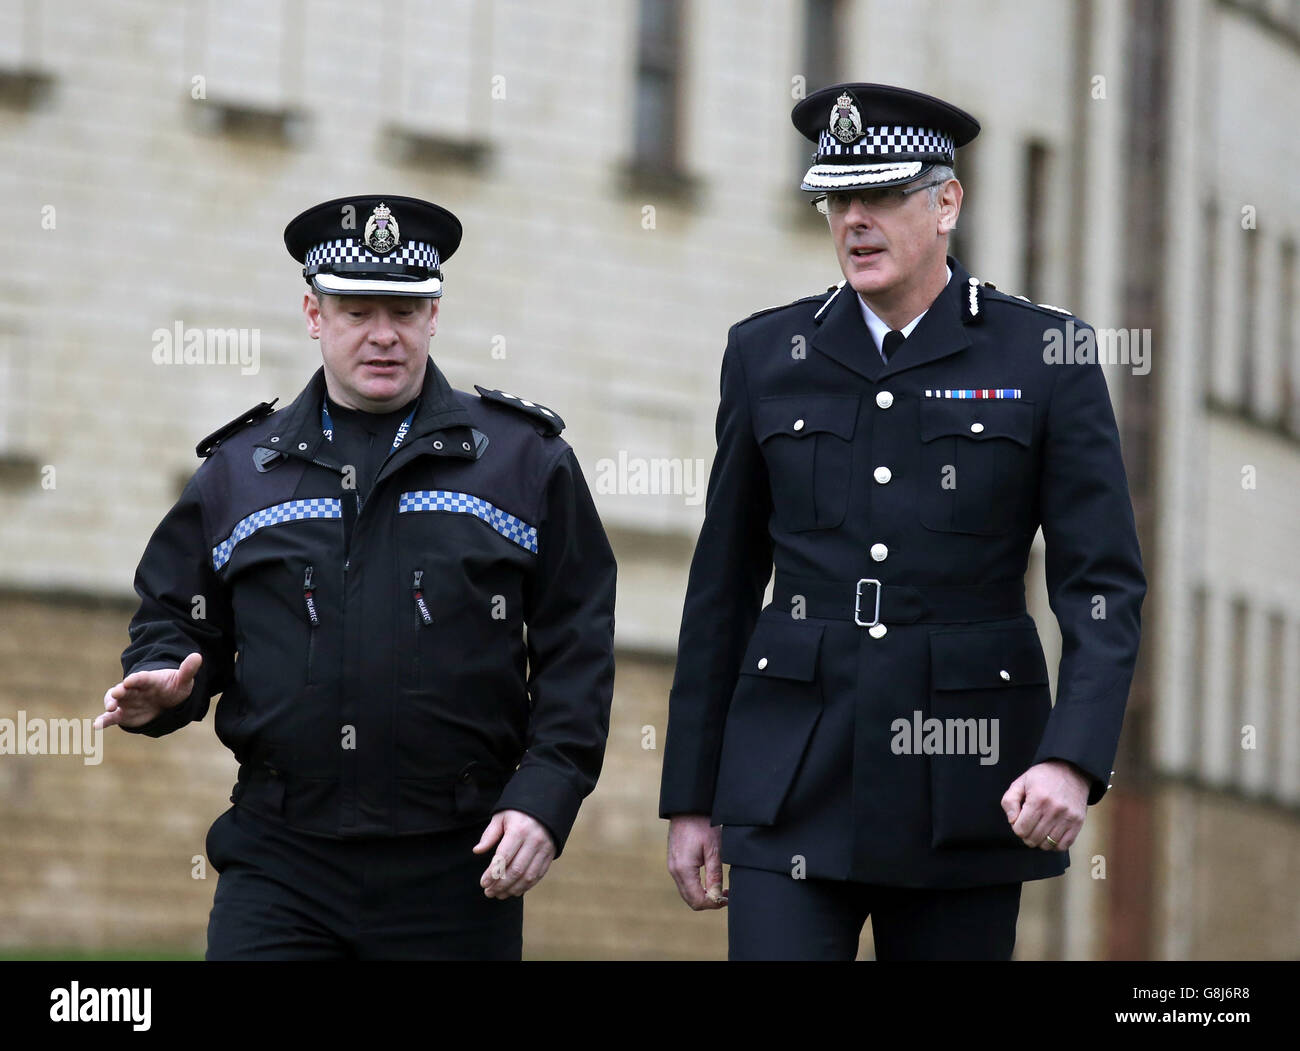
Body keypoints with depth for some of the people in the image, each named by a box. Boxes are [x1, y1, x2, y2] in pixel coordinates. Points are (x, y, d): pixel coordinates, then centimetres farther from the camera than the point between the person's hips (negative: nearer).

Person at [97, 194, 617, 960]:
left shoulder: (525, 458, 7)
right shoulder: (239, 468, 12)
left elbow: (578, 648, 3)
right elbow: (175, 622, 17)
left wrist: (545, 797, -9)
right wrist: (163, 688, -6)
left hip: (455, 868, -1)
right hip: (281, 865, 1)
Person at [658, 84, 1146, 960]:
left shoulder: (1046, 357, 0)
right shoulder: (769, 355, 7)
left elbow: (1104, 583, -4)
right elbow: (724, 585, 11)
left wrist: (1074, 760, -19)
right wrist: (692, 798, 9)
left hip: (965, 782, -1)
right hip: (792, 780, 1)